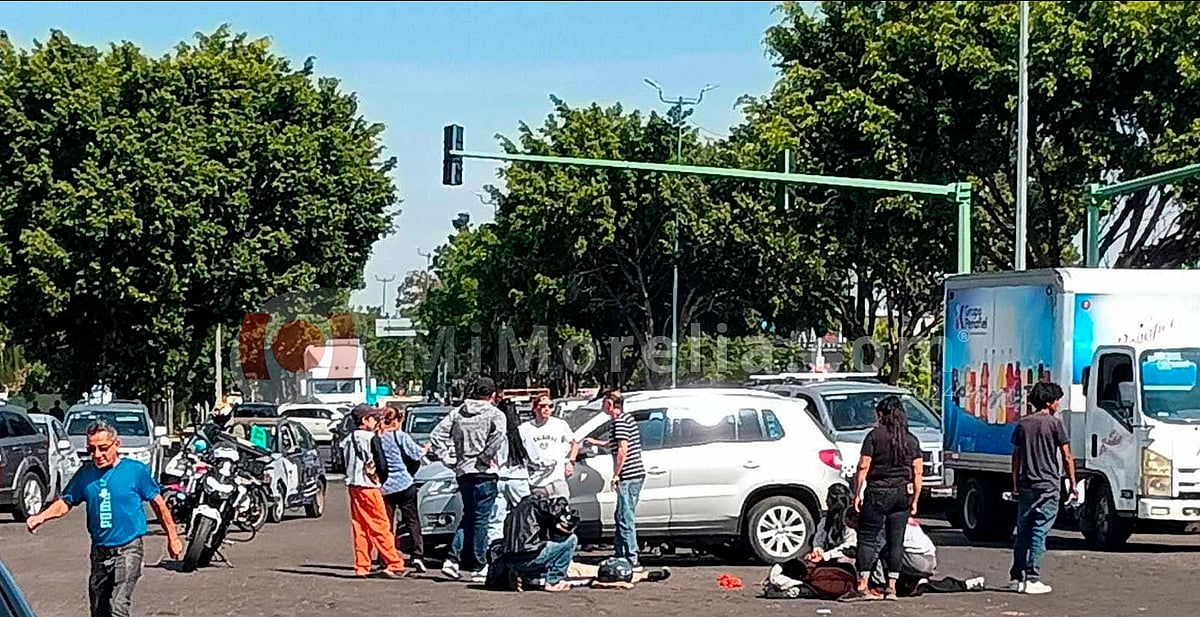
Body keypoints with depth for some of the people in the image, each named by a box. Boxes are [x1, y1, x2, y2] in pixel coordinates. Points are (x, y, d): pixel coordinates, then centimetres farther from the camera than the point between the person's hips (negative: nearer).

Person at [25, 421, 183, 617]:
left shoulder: (136, 470, -6)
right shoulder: (86, 474, 4)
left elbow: (158, 503, 2)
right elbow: (65, 503, 10)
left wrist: (172, 538, 7)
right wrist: (40, 518, -9)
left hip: (128, 548, -5)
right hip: (100, 550, 5)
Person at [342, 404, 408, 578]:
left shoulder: (347, 440, 11)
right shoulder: (371, 438, -10)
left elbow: (345, 464, 15)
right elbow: (382, 465, -13)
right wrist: (381, 481, 4)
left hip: (353, 487, 7)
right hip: (369, 487, -7)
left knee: (359, 528, 9)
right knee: (381, 527, -5)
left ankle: (362, 567, 8)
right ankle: (395, 565, -5)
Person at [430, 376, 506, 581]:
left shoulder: (457, 414, 10)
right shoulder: (494, 414, -3)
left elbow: (436, 436, 5)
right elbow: (497, 436, -23)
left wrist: (450, 459, 6)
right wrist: (487, 457, -11)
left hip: (463, 472, 5)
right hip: (484, 472, -5)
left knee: (468, 516, 17)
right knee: (481, 520, 0)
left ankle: (453, 559, 5)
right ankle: (479, 568, 3)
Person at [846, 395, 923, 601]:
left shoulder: (874, 436, -4)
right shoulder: (911, 440, 8)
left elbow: (863, 467, -9)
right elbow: (918, 472, 6)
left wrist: (858, 493, -4)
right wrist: (914, 500, 11)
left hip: (878, 493, -4)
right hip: (903, 494, 4)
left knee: (867, 538, -1)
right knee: (896, 541, 7)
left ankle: (863, 586, -9)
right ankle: (892, 587, 5)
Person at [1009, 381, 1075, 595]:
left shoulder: (1022, 424, 10)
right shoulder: (1054, 423, -5)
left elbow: (1016, 457, 13)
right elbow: (1066, 457, -5)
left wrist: (1016, 486, 18)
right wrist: (1073, 484, 3)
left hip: (1026, 486, 5)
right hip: (1048, 485, -5)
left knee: (1023, 531, 11)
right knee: (1039, 533, -4)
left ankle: (1016, 577, 13)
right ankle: (1032, 579, -7)